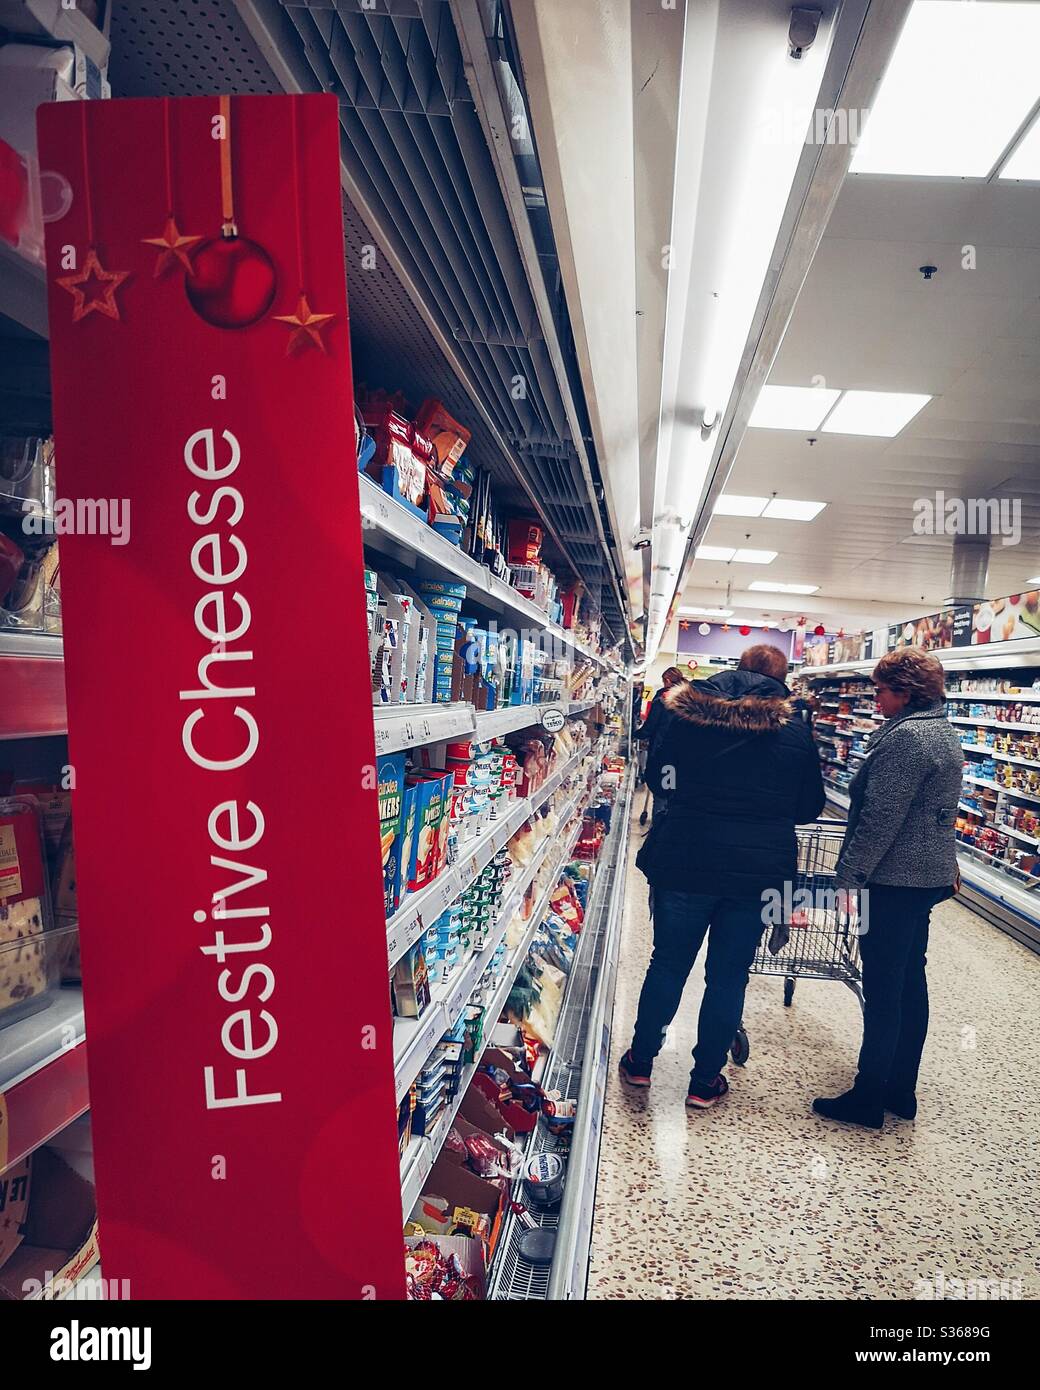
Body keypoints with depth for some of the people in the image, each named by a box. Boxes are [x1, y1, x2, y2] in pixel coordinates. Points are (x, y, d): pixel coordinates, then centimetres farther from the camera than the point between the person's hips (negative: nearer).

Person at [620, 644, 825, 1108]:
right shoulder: (795, 731, -1)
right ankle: (705, 1081, 22)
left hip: (685, 860, 1)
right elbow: (810, 806, 6)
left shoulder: (691, 714, -1)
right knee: (729, 975, 11)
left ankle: (640, 1061, 29)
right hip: (757, 869, 0)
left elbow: (657, 777, 7)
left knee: (668, 963, 15)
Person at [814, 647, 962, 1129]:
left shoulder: (906, 737, -18)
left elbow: (881, 817, -22)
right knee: (910, 982, 15)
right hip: (930, 874, 10)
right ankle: (901, 1090, 26)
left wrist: (848, 873, -17)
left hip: (895, 878, -10)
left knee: (882, 990, -2)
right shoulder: (946, 734, 14)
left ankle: (867, 1098, 9)